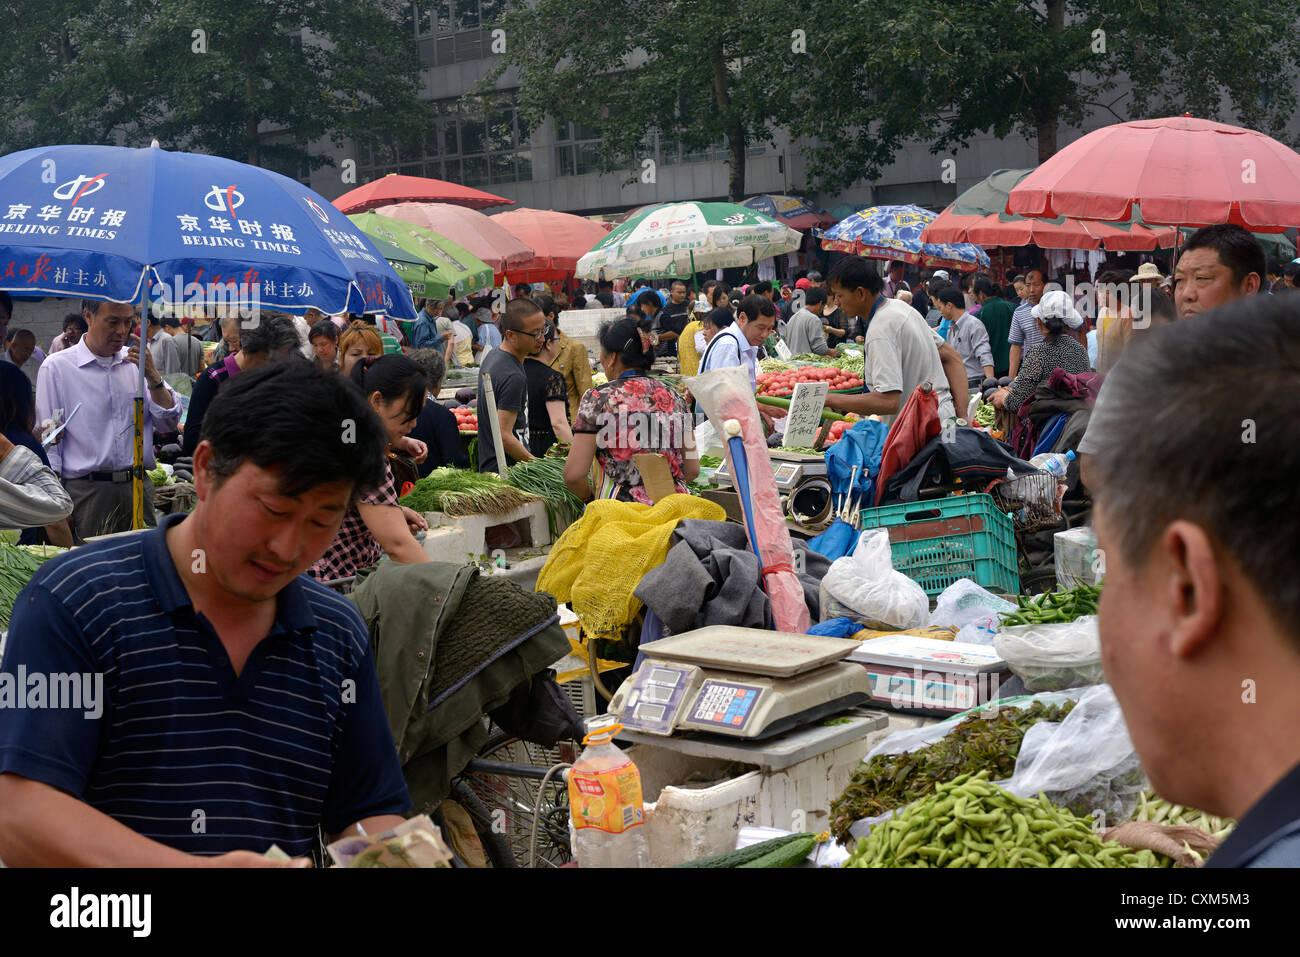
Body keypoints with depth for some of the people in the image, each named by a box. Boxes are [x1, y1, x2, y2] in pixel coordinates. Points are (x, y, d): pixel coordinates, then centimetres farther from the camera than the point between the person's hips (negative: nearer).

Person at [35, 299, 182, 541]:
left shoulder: (137, 362, 11)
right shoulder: (56, 367, 0)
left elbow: (169, 424, 8)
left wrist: (152, 375, -5)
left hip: (139, 488, 3)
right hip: (86, 491, -3)